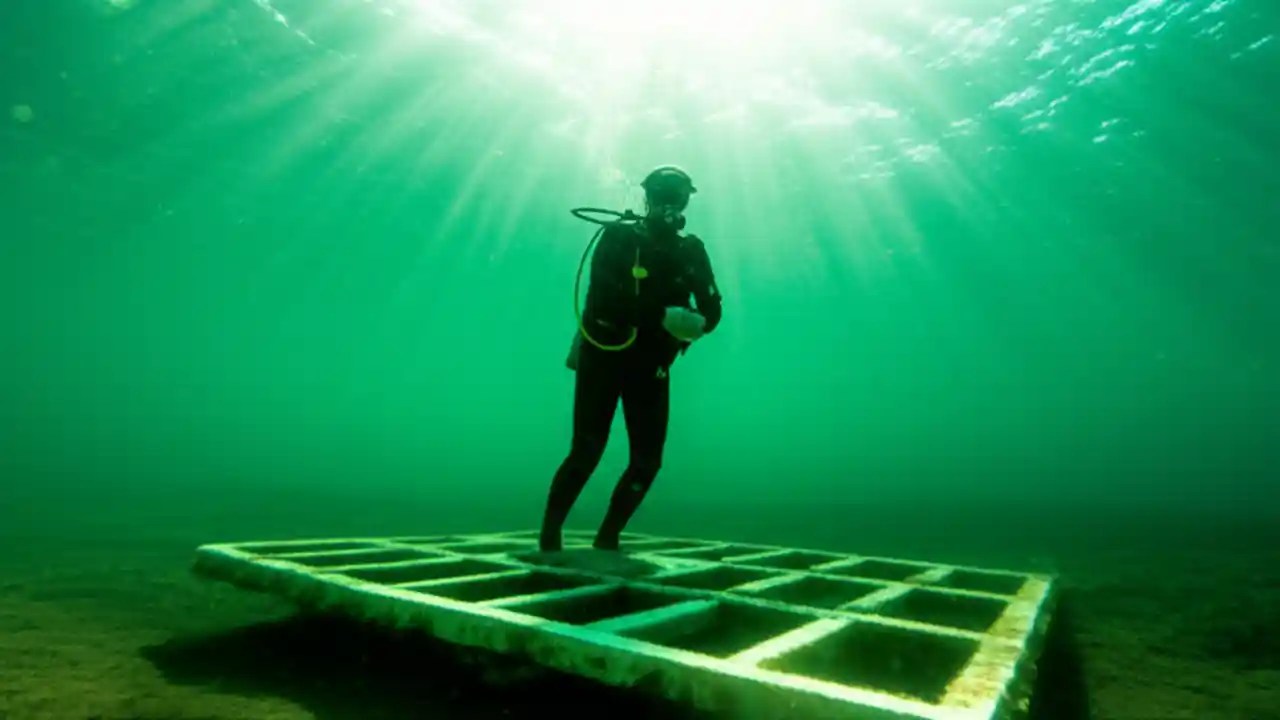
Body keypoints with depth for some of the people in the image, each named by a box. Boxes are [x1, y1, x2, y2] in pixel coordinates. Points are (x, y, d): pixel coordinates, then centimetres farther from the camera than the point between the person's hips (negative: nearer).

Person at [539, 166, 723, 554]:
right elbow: (603, 298, -24)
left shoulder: (692, 251, 3)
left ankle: (607, 539, 18)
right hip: (603, 358, -4)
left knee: (647, 461, -1)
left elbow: (712, 309, -3)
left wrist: (696, 324, -27)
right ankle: (549, 536, 11)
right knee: (587, 452, -9)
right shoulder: (619, 238, -8)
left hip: (651, 367, 4)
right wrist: (664, 316, -34)